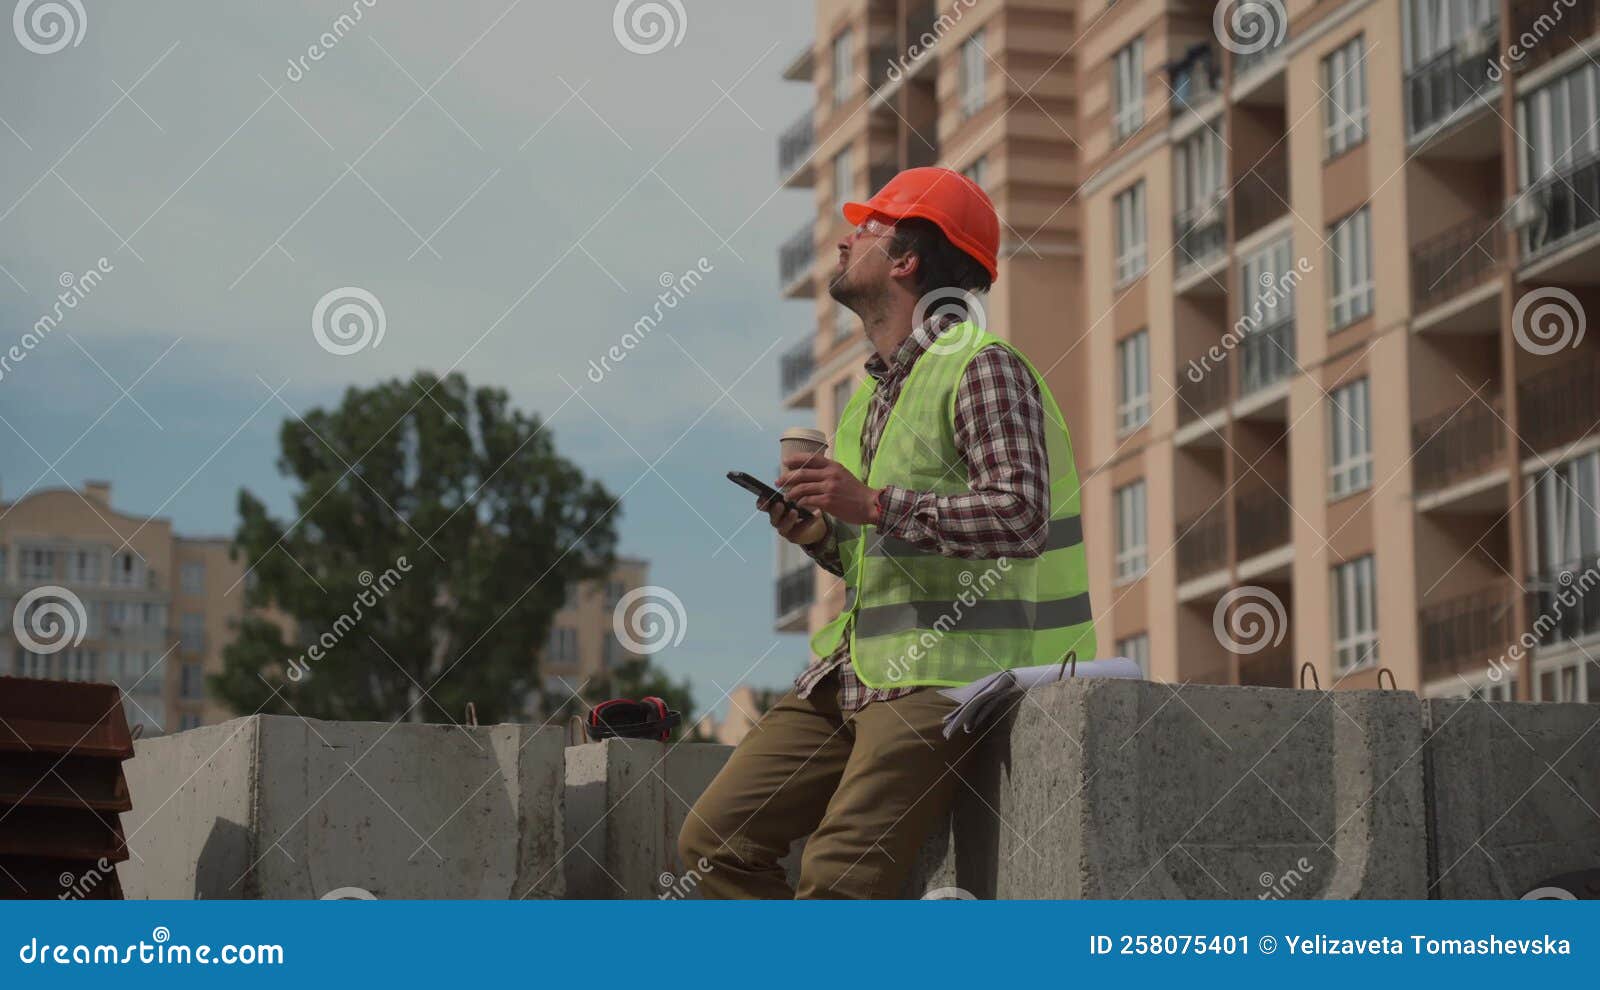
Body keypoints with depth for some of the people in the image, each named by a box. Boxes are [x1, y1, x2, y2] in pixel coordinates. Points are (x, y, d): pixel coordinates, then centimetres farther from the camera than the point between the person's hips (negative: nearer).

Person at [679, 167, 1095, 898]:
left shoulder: (983, 368, -10)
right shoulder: (879, 386, 19)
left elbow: (1021, 519, -24)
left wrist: (872, 504, -22)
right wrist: (811, 530, 3)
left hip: (944, 675, -9)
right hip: (856, 668, 9)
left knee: (837, 880, -19)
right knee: (716, 841, -1)